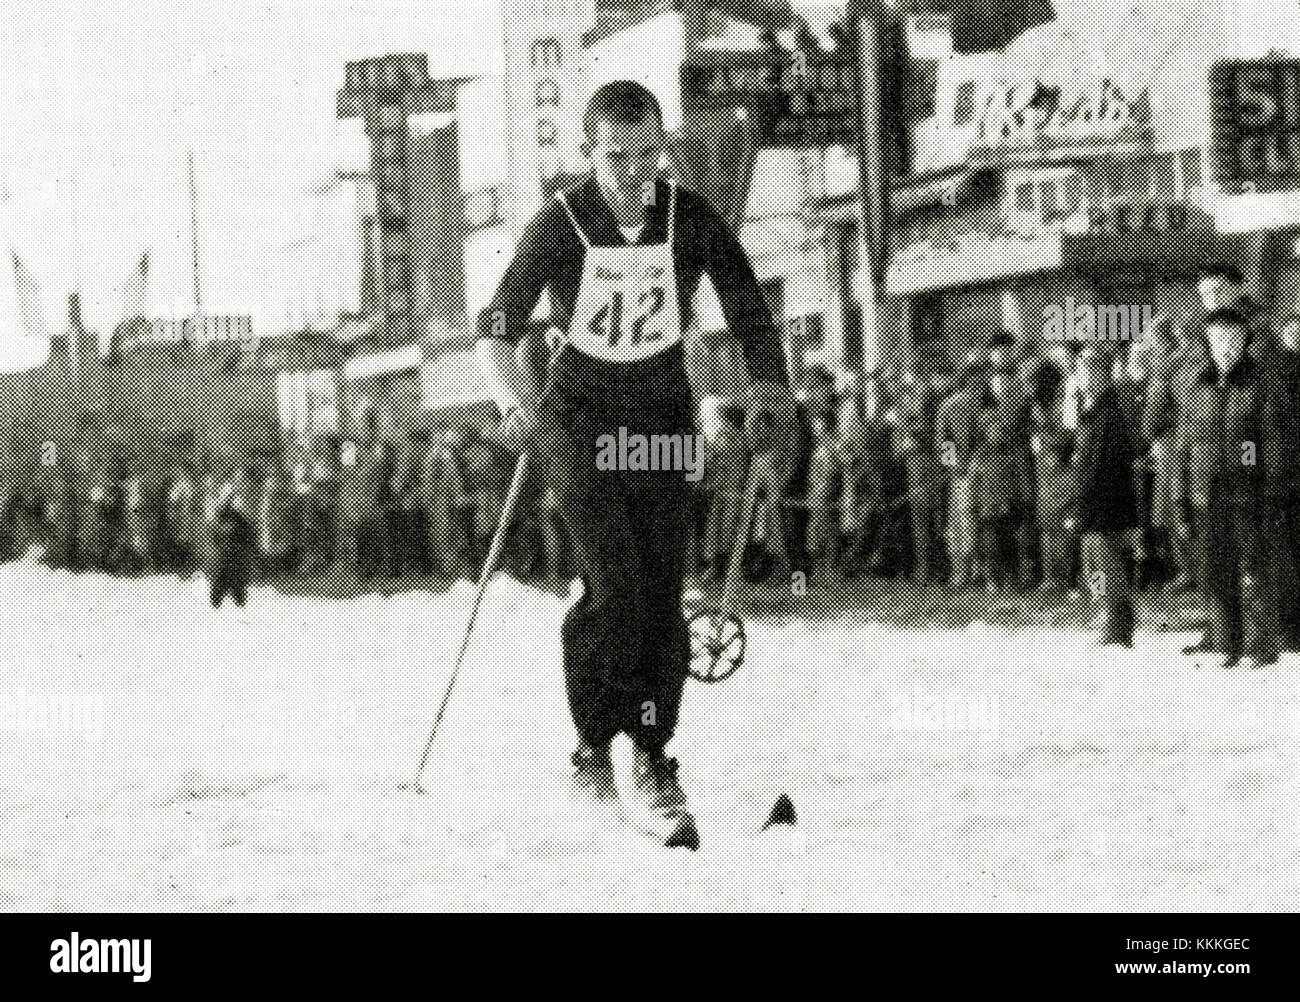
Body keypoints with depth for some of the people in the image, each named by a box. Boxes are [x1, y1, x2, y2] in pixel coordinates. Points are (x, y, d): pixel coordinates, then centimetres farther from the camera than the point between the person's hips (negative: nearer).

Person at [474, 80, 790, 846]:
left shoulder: (693, 222, -6)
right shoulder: (561, 226, -10)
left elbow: (752, 316, -1)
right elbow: (497, 332, -11)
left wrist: (771, 387, -17)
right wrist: (517, 399, -29)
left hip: (664, 420, 2)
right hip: (581, 418, -2)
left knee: (663, 597, -7)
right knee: (615, 585, -18)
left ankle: (649, 758, 2)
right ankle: (602, 745, -7)